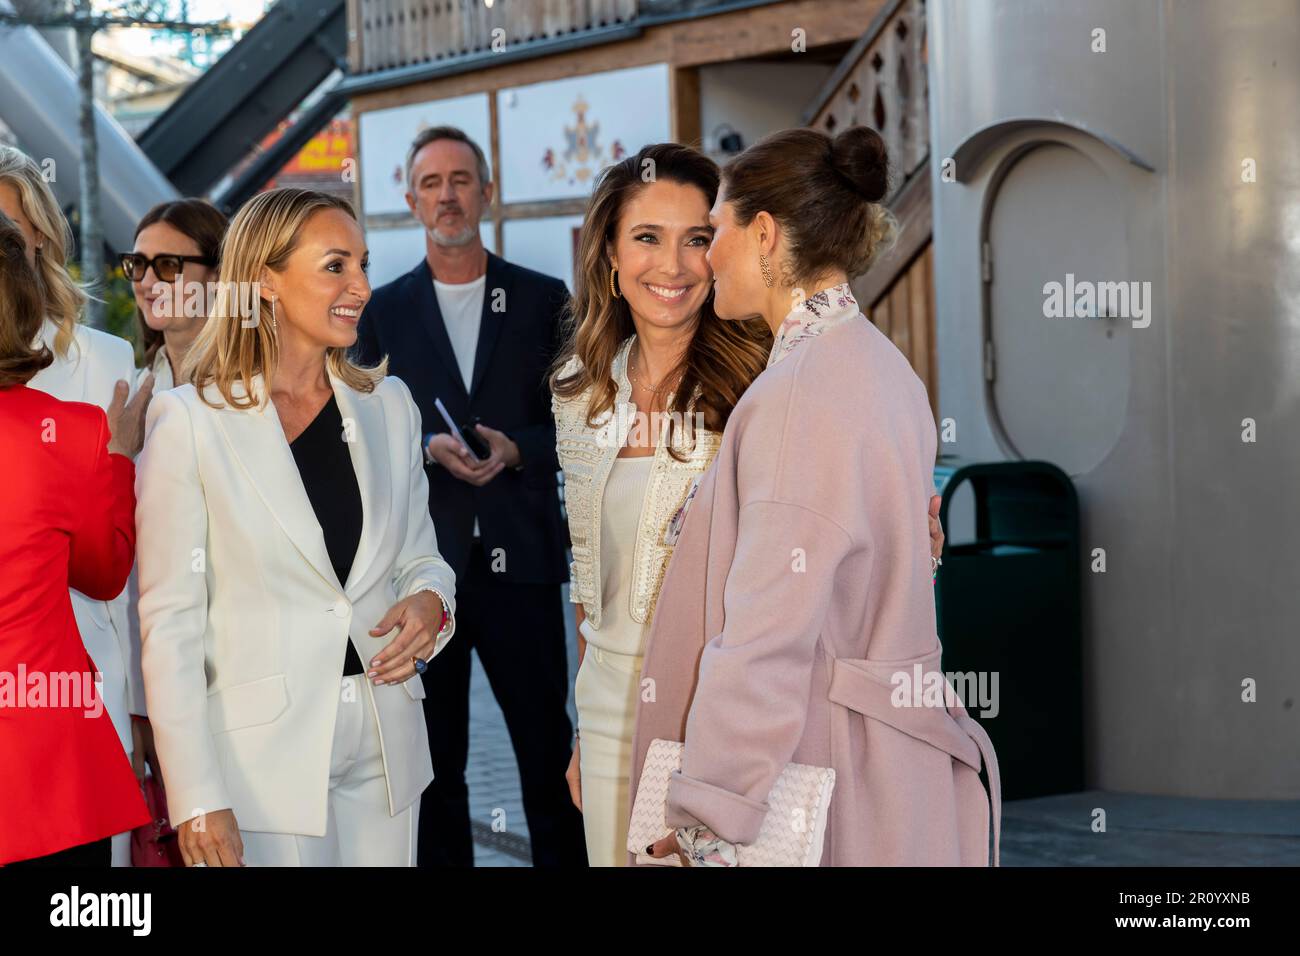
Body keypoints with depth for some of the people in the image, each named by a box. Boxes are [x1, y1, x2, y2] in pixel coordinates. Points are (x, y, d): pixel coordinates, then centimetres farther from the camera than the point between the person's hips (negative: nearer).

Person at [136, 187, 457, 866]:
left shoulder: (388, 405, 9)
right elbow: (170, 620, -8)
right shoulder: (190, 419, -6)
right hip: (263, 756, -4)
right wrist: (197, 799, -14)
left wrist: (430, 601, -7)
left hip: (386, 750, 5)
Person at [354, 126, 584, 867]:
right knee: (436, 758, 8)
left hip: (521, 556, -1)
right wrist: (430, 449, -12)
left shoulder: (544, 300, 6)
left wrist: (515, 449, -12)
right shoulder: (385, 312, 7)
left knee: (549, 749, 3)